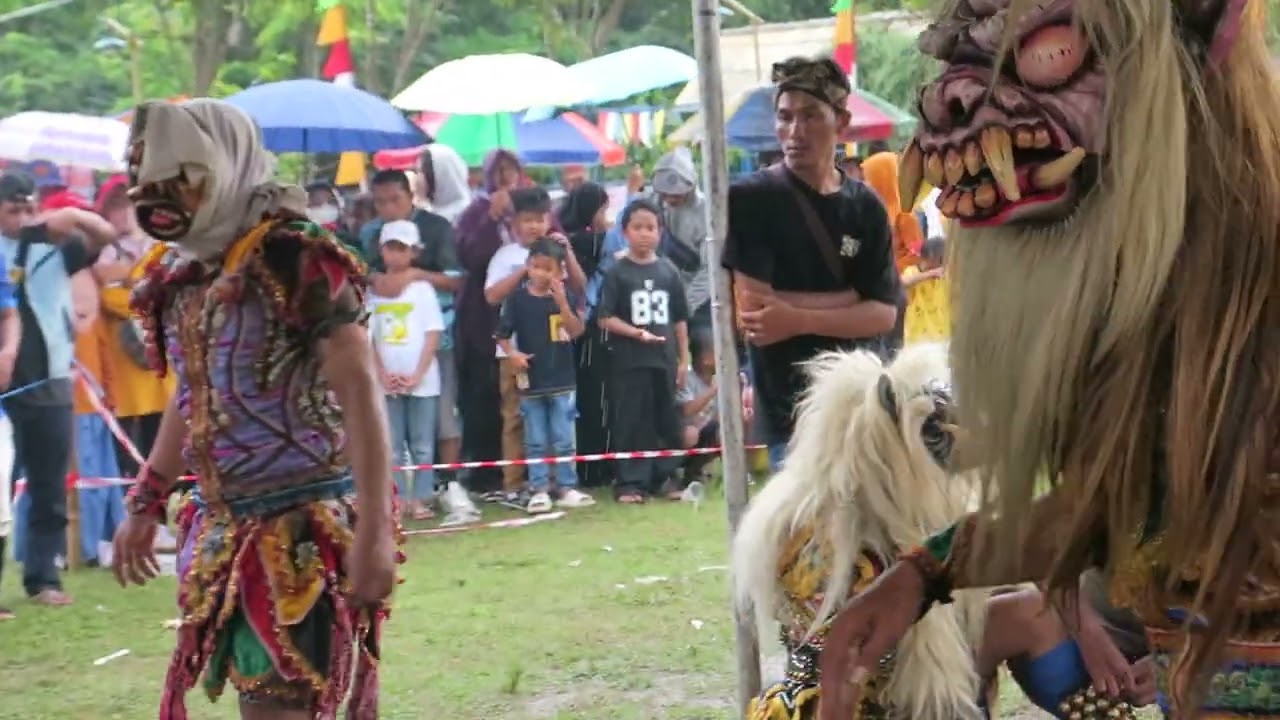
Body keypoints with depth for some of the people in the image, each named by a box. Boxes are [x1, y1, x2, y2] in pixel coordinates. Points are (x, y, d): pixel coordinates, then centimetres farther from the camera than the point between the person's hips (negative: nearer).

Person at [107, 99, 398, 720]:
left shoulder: (297, 258, -14)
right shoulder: (179, 273, 9)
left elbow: (359, 390, -19)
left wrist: (375, 529, -25)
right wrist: (145, 506, 25)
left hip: (305, 523, -8)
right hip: (226, 527, 8)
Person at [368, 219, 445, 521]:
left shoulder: (422, 288, 1)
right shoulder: (374, 291, 6)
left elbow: (433, 335, -3)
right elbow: (367, 337, 5)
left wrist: (417, 375, -10)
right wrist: (383, 374, -6)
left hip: (422, 380, -2)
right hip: (387, 381, 2)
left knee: (422, 445, 1)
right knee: (392, 445, 3)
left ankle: (421, 499, 6)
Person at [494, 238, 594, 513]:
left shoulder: (566, 296, -2)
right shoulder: (517, 298, -4)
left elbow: (576, 331, -13)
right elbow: (503, 334, 1)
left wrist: (562, 301, -23)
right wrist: (512, 354, -17)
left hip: (562, 381, 0)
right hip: (531, 382, 0)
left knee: (564, 440, 6)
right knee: (535, 442, 6)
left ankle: (567, 488, 13)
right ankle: (539, 490, 11)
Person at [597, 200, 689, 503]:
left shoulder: (668, 271, 7)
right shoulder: (617, 273, -2)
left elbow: (680, 319, 12)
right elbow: (605, 318, -5)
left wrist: (684, 359, 9)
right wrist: (637, 333, -17)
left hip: (665, 358, 3)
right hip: (629, 361, -3)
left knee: (667, 423, 7)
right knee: (632, 422, -3)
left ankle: (663, 478, 17)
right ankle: (630, 483, 1)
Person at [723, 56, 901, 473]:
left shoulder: (865, 206, 5)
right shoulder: (750, 200, -4)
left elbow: (883, 313, -1)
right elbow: (751, 306, -13)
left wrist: (799, 319, -15)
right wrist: (849, 299, -7)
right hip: (791, 412, -4)